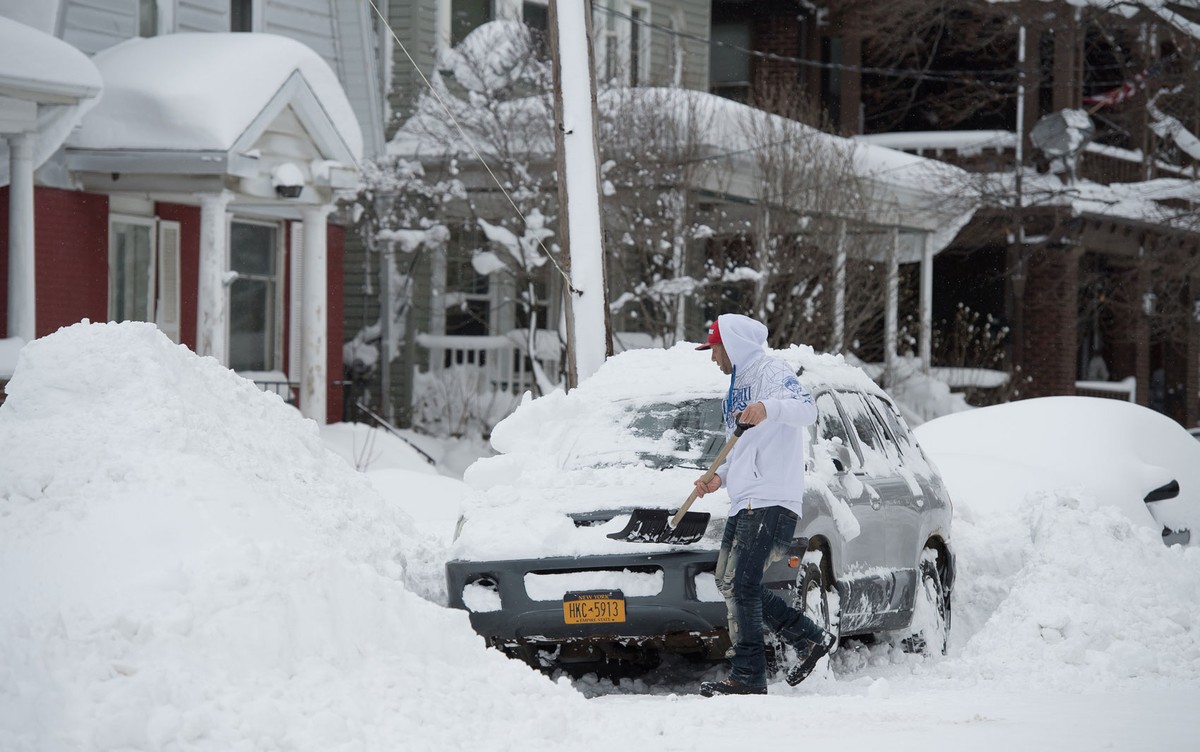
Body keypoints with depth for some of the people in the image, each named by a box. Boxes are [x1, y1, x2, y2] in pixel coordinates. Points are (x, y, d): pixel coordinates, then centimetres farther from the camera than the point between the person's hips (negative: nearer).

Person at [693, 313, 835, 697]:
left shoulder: (770, 372, -6)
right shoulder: (737, 386, 26)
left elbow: (806, 409, -25)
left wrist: (769, 409, -43)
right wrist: (720, 476, 19)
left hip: (772, 499, -11)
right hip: (744, 503, 11)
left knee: (743, 585, -13)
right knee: (729, 583, 8)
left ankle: (748, 676, -10)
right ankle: (810, 639, 13)